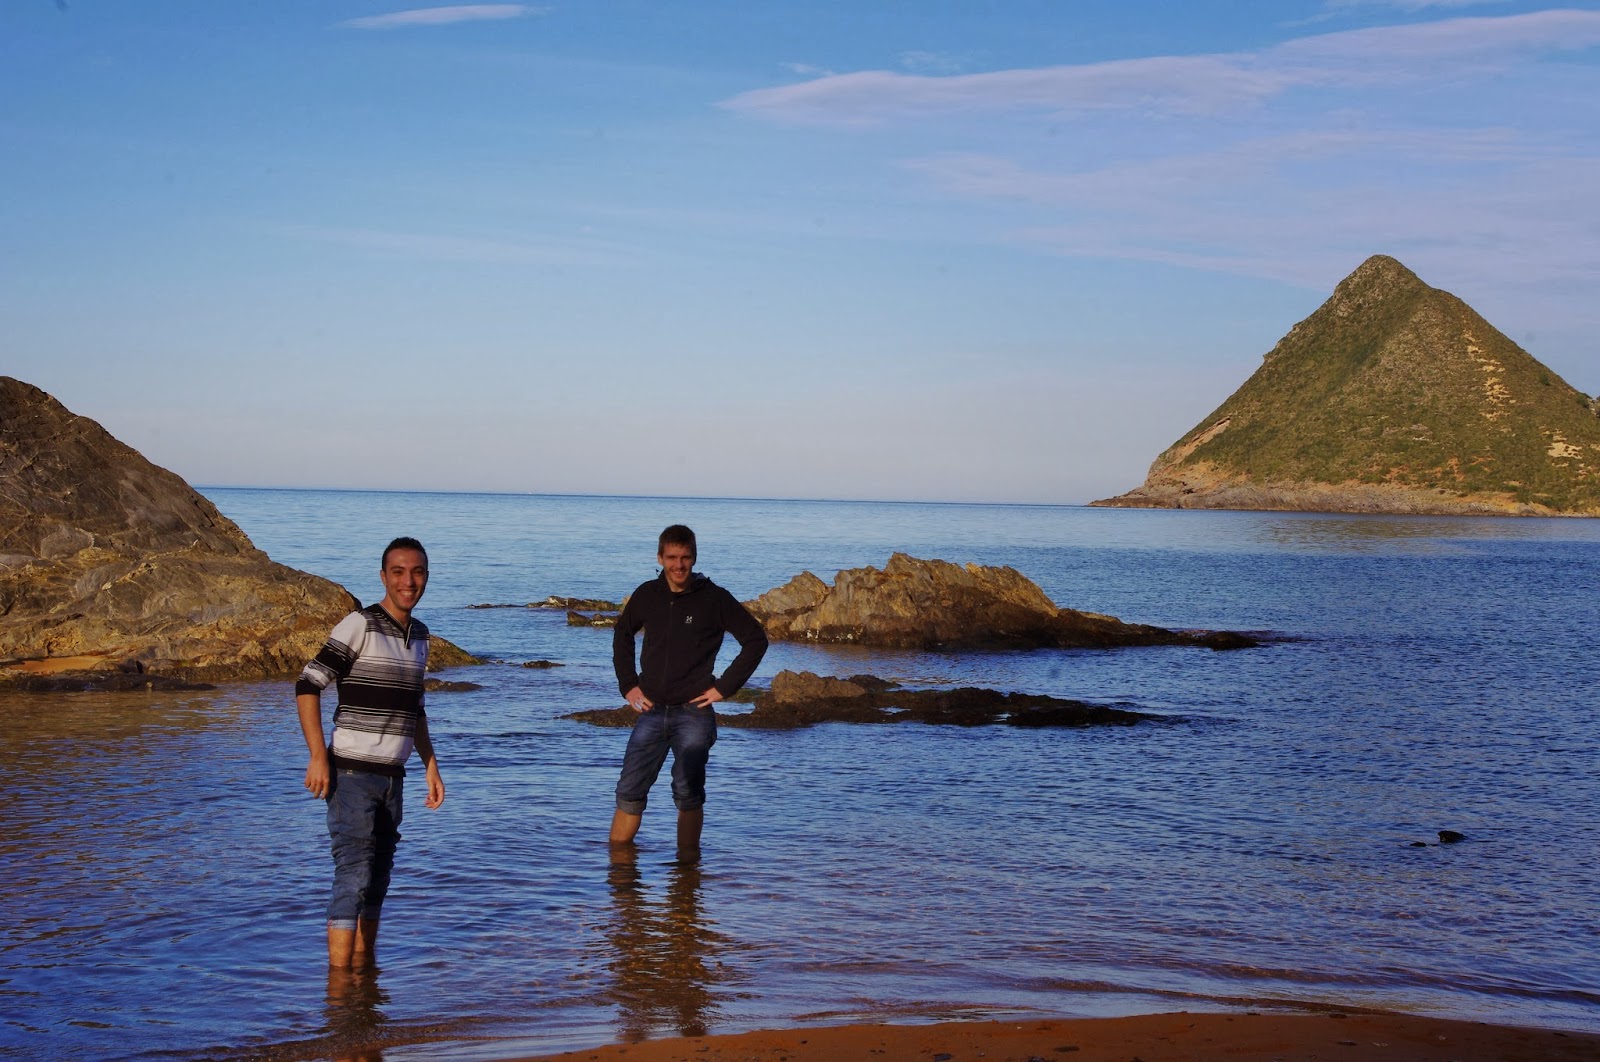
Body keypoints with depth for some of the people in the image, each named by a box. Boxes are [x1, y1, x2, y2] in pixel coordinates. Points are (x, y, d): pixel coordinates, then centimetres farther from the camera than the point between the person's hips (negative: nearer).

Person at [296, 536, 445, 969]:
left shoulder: (419, 636, 13)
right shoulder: (360, 625, -10)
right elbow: (308, 686, -13)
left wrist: (431, 766, 18)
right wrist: (318, 757, -20)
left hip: (392, 777, 7)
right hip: (352, 773, -7)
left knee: (378, 879, 12)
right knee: (353, 876, -12)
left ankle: (365, 965, 23)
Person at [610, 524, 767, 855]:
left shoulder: (714, 599, -6)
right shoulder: (647, 595, 5)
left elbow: (756, 640, -2)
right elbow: (622, 635, 22)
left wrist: (724, 687, -5)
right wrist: (627, 684, 12)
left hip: (693, 713, -3)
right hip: (651, 712, 3)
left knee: (688, 794, -3)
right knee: (629, 791, 2)